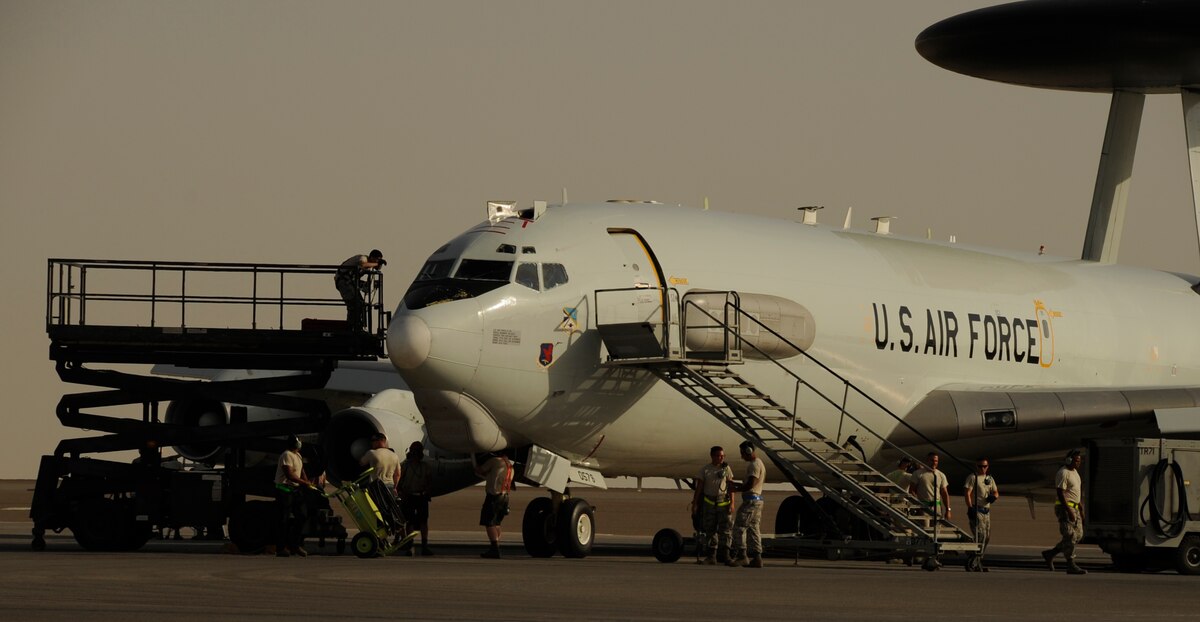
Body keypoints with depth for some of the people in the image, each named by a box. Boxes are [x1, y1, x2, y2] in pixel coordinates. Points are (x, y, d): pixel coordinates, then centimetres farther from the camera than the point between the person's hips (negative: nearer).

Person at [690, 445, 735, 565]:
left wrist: (732, 503, -10)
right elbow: (699, 487, 5)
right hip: (709, 503, 1)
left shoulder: (726, 469, 3)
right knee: (710, 530, 2)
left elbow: (730, 487, -1)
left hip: (723, 502, -1)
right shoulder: (705, 469, 4)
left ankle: (724, 554, -2)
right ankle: (711, 556, 5)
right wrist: (694, 503, 0)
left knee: (724, 529, -6)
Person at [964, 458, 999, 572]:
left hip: (986, 510, 8)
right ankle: (973, 563, -20)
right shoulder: (972, 477, -4)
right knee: (981, 535, -17)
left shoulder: (990, 479, 17)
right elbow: (967, 493, -13)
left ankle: (978, 563, 19)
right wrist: (970, 508, -22)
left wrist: (994, 496, -4)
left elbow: (996, 492, 21)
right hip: (976, 510, -8)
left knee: (987, 537, 10)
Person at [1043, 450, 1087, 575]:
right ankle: (1071, 566, -8)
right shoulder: (1063, 473, -14)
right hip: (1065, 508, -10)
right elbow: (1060, 493, -20)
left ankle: (1049, 554, 17)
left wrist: (1081, 509, 21)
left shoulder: (1074, 472, 17)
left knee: (1078, 535, 9)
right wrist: (1069, 511, -25)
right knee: (1070, 536, -10)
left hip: (1074, 508, 10)